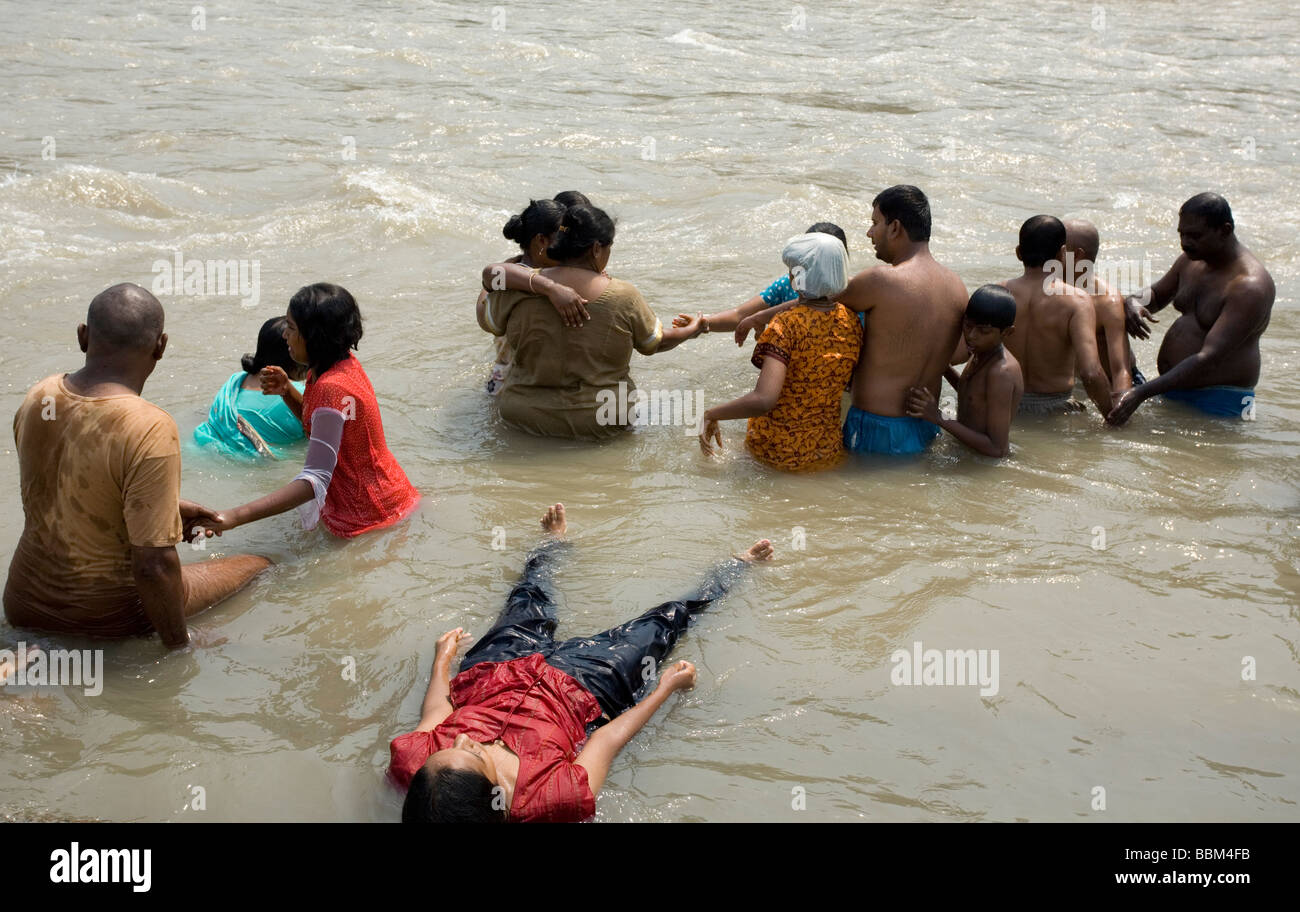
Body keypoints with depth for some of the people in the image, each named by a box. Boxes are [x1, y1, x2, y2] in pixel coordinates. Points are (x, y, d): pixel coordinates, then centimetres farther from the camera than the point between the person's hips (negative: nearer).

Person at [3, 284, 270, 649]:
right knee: (260, 565, 14)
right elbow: (153, 566, -26)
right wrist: (179, 645, -11)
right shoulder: (151, 430, -27)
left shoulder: (37, 398, -5)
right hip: (108, 616, -6)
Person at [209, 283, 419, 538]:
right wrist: (287, 391, -2)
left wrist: (235, 517, -44)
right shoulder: (343, 363, -1)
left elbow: (316, 480, -36)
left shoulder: (332, 388, -29)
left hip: (366, 515, -9)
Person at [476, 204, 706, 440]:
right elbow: (656, 343, 3)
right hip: (601, 424, 0)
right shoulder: (623, 297, -13)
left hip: (524, 418, 1)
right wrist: (693, 330, 23)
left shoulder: (518, 291, -15)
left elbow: (486, 321, 0)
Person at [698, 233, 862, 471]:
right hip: (829, 453, 6)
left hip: (776, 454, -6)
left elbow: (763, 400, -31)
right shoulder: (850, 321, -2)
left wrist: (711, 414, -16)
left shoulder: (788, 326, -20)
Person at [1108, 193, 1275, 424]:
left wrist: (1142, 392, -35)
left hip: (1218, 405, -8)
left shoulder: (1250, 287, -22)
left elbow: (1209, 359, -29)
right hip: (1172, 392, 8)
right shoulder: (1192, 260, 5)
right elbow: (1156, 294, 26)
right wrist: (1133, 303, -2)